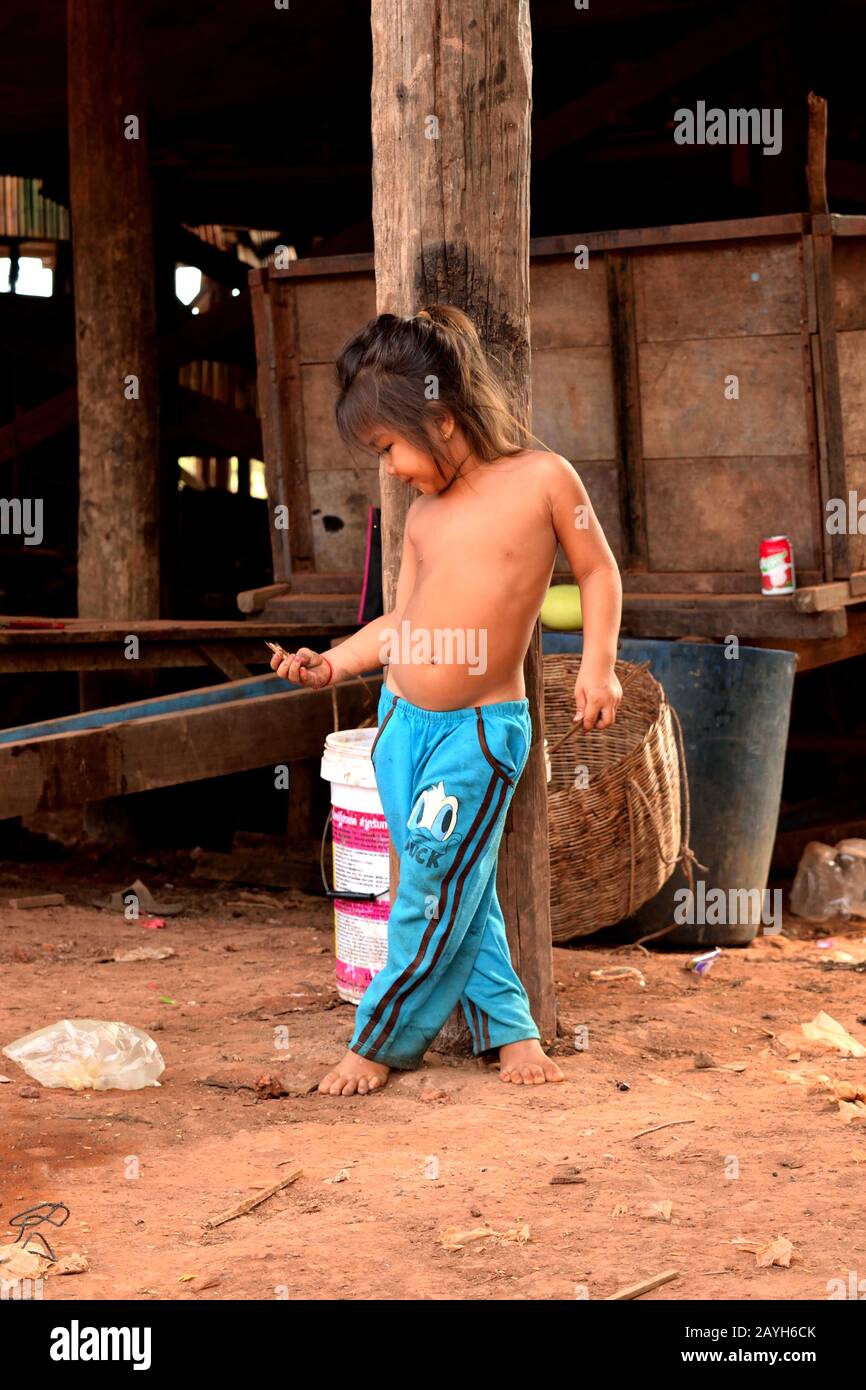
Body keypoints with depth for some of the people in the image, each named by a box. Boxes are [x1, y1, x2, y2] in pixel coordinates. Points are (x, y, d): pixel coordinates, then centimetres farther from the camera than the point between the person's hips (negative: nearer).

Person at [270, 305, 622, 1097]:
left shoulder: (542, 479, -6)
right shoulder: (423, 514, 9)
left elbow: (598, 571, 2)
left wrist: (597, 663, -8)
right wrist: (332, 663, 7)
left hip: (481, 727, -5)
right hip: (402, 718, 5)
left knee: (436, 887, -4)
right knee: (459, 887, 6)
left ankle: (381, 1042, 8)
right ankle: (507, 1027, 17)